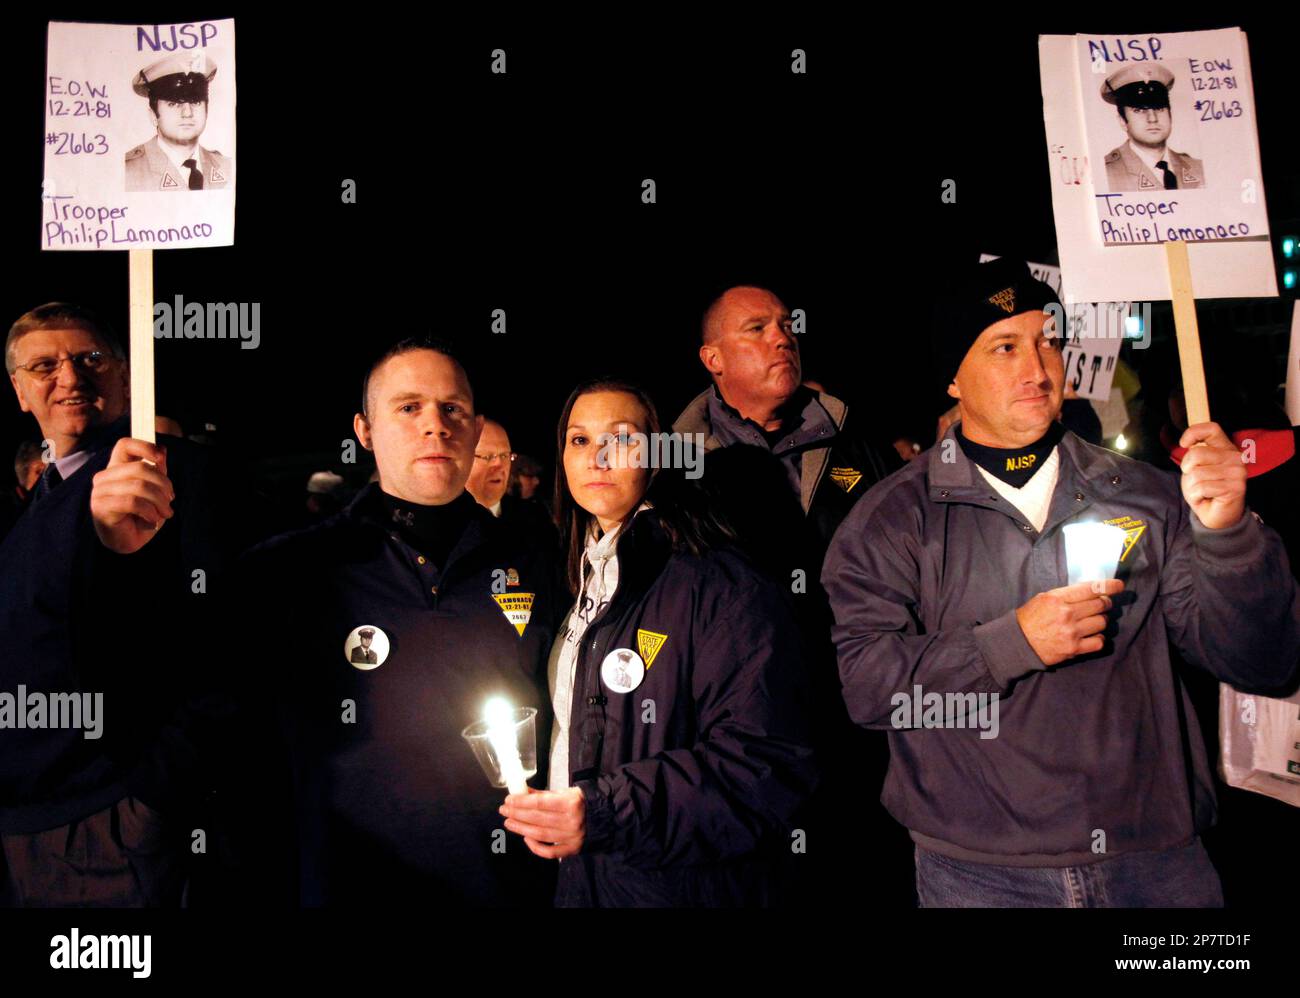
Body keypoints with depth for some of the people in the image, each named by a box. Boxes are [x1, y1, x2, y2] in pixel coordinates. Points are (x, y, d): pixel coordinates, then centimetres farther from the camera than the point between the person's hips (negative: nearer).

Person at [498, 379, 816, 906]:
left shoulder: (719, 586, -19)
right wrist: (536, 813, 3)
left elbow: (764, 760, -25)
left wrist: (606, 813, -31)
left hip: (683, 886, -7)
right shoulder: (585, 578, 6)